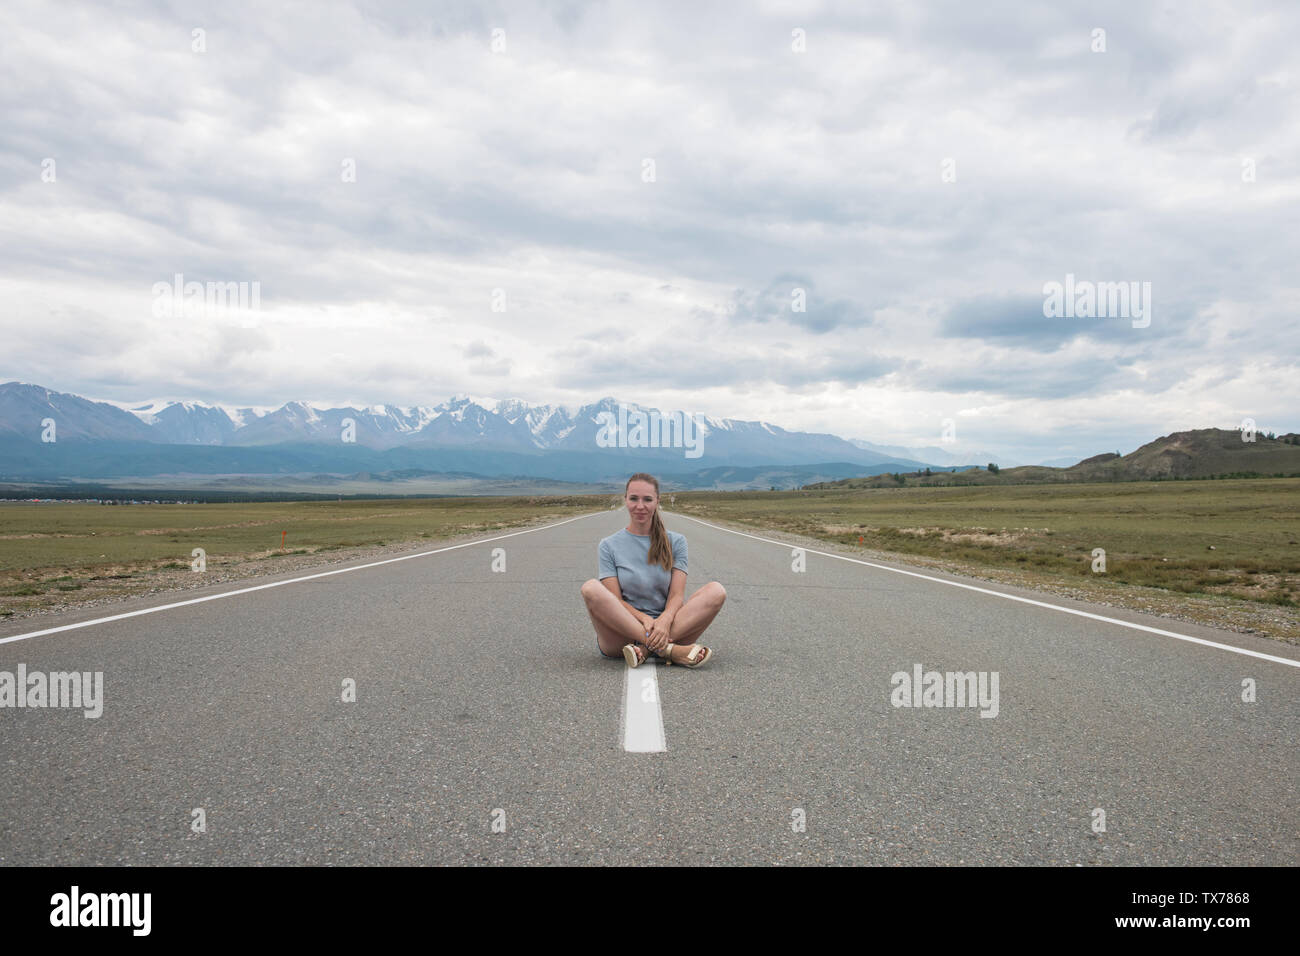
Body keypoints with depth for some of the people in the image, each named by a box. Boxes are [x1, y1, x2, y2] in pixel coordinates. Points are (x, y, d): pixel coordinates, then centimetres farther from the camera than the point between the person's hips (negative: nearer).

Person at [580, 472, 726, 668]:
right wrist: (644, 619, -23)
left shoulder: (675, 542, 12)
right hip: (621, 634, -1)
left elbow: (677, 594, 0)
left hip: (668, 630, 1)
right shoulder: (608, 546, 8)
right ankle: (667, 650, -34)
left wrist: (665, 620, -23)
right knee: (591, 588, -29)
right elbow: (615, 600, -2)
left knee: (716, 591, -19)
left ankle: (645, 649, -30)